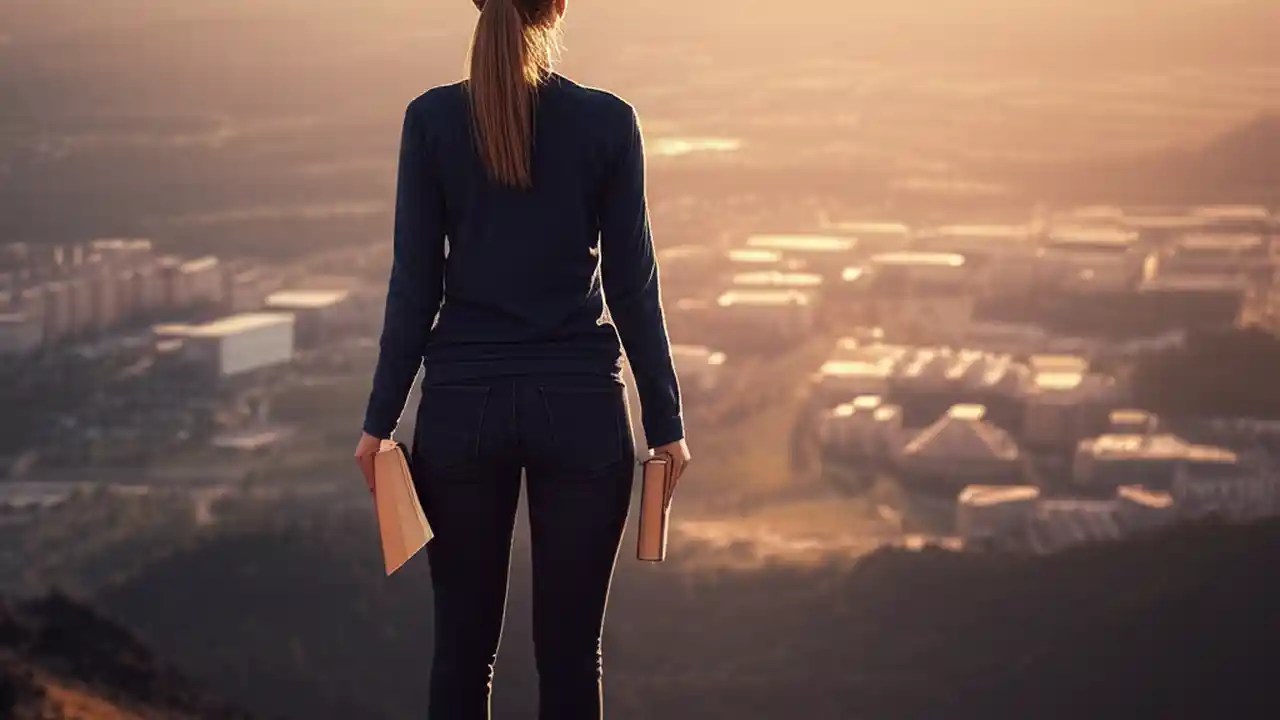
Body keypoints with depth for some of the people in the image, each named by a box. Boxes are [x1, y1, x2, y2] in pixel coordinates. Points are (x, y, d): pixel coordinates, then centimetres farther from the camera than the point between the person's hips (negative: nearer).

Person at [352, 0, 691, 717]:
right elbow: (632, 285, -2)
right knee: (570, 649, 4)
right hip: (580, 404, -1)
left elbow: (415, 283, -2)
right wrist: (665, 422, 5)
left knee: (464, 645, 8)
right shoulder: (607, 121, -4)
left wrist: (381, 418, 4)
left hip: (464, 400, 1)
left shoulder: (432, 118, -3)